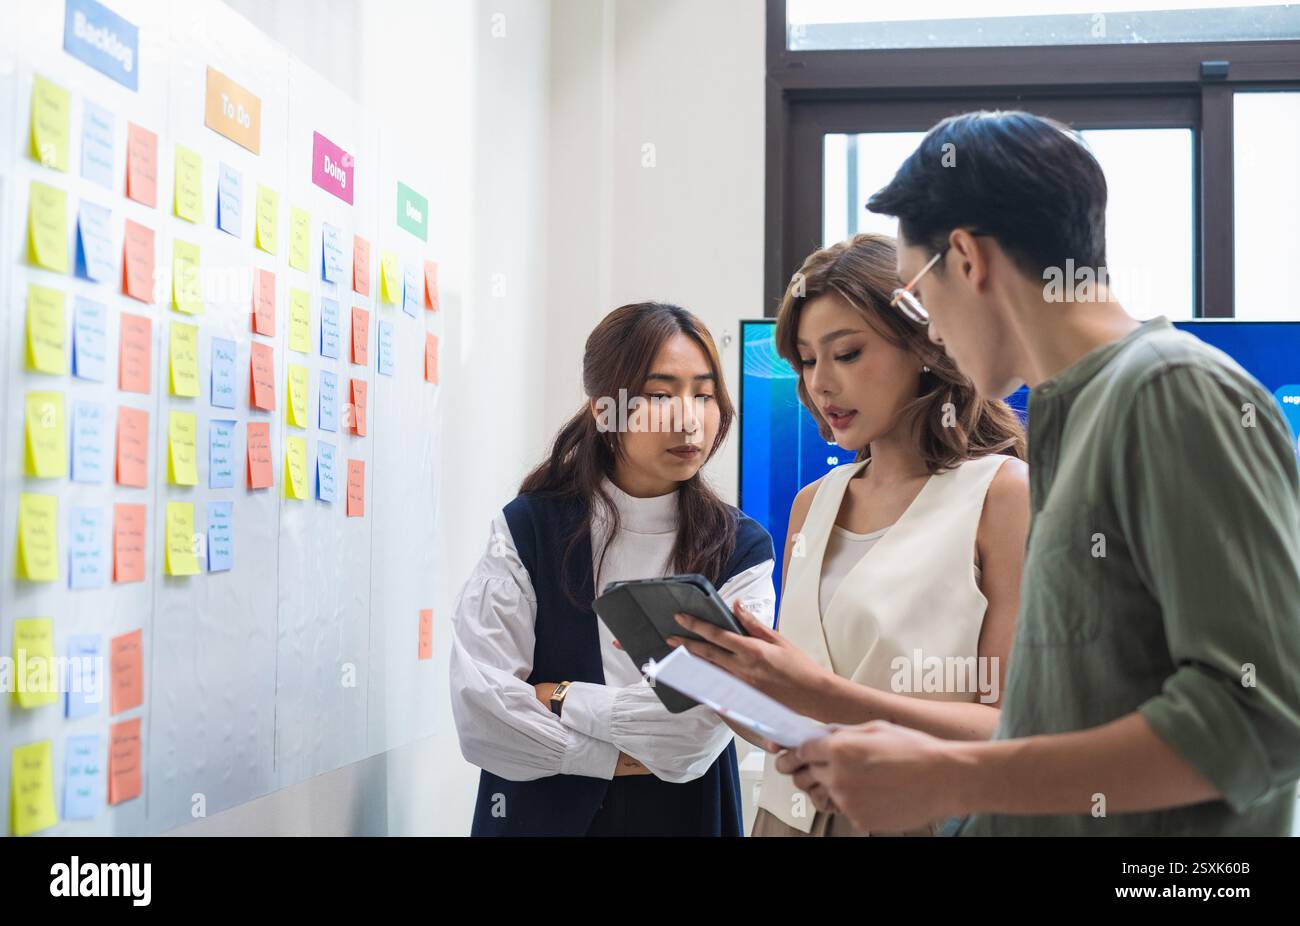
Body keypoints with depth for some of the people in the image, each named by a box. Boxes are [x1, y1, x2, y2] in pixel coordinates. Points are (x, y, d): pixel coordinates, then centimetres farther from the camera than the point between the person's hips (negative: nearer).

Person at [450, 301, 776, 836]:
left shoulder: (741, 549, -8)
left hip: (684, 815, 1)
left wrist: (560, 700, -14)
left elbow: (701, 721, -19)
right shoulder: (528, 529, -9)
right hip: (537, 813, 0)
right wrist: (627, 756, -18)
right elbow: (480, 712, -18)